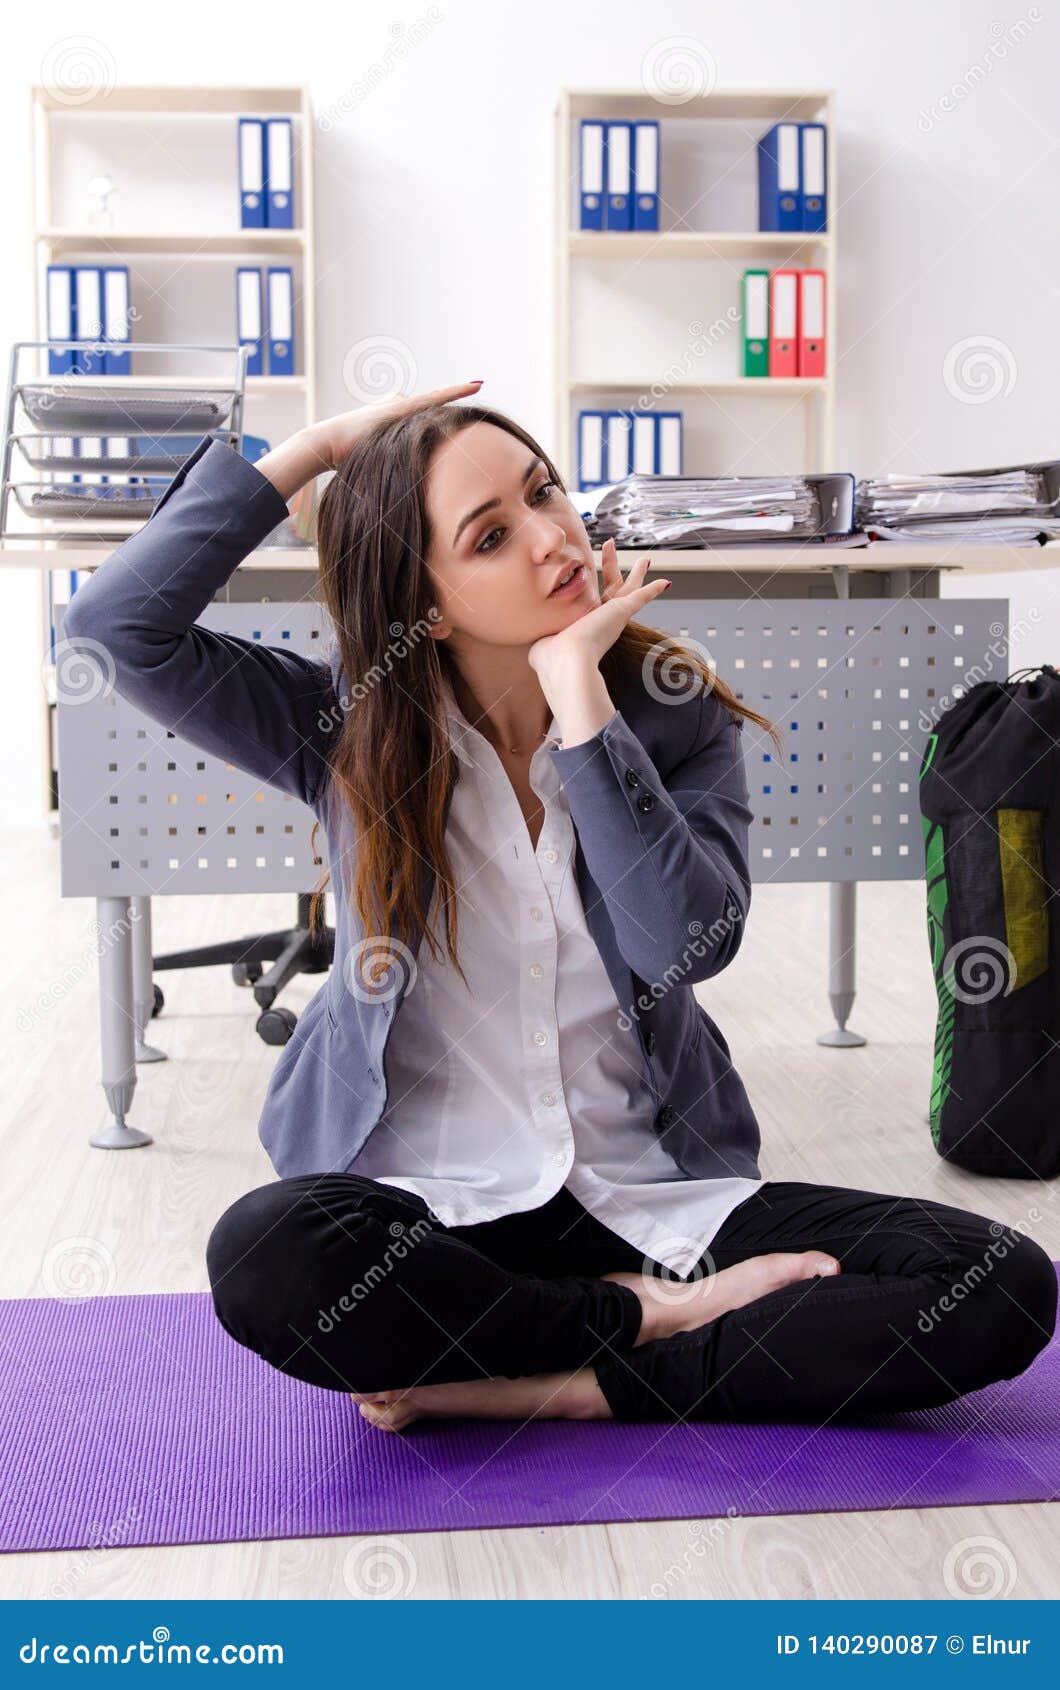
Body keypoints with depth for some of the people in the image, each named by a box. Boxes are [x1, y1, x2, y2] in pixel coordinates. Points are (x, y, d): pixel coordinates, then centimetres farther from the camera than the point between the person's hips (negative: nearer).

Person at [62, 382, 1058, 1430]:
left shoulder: (674, 717, 0)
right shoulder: (350, 725, -1)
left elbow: (689, 942, -18)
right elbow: (121, 624, -13)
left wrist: (578, 692, -18)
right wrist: (312, 449, -10)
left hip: (658, 1196, 1)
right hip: (432, 1201, -1)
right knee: (265, 1255, -36)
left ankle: (549, 1385, -17)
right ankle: (651, 1317, -12)